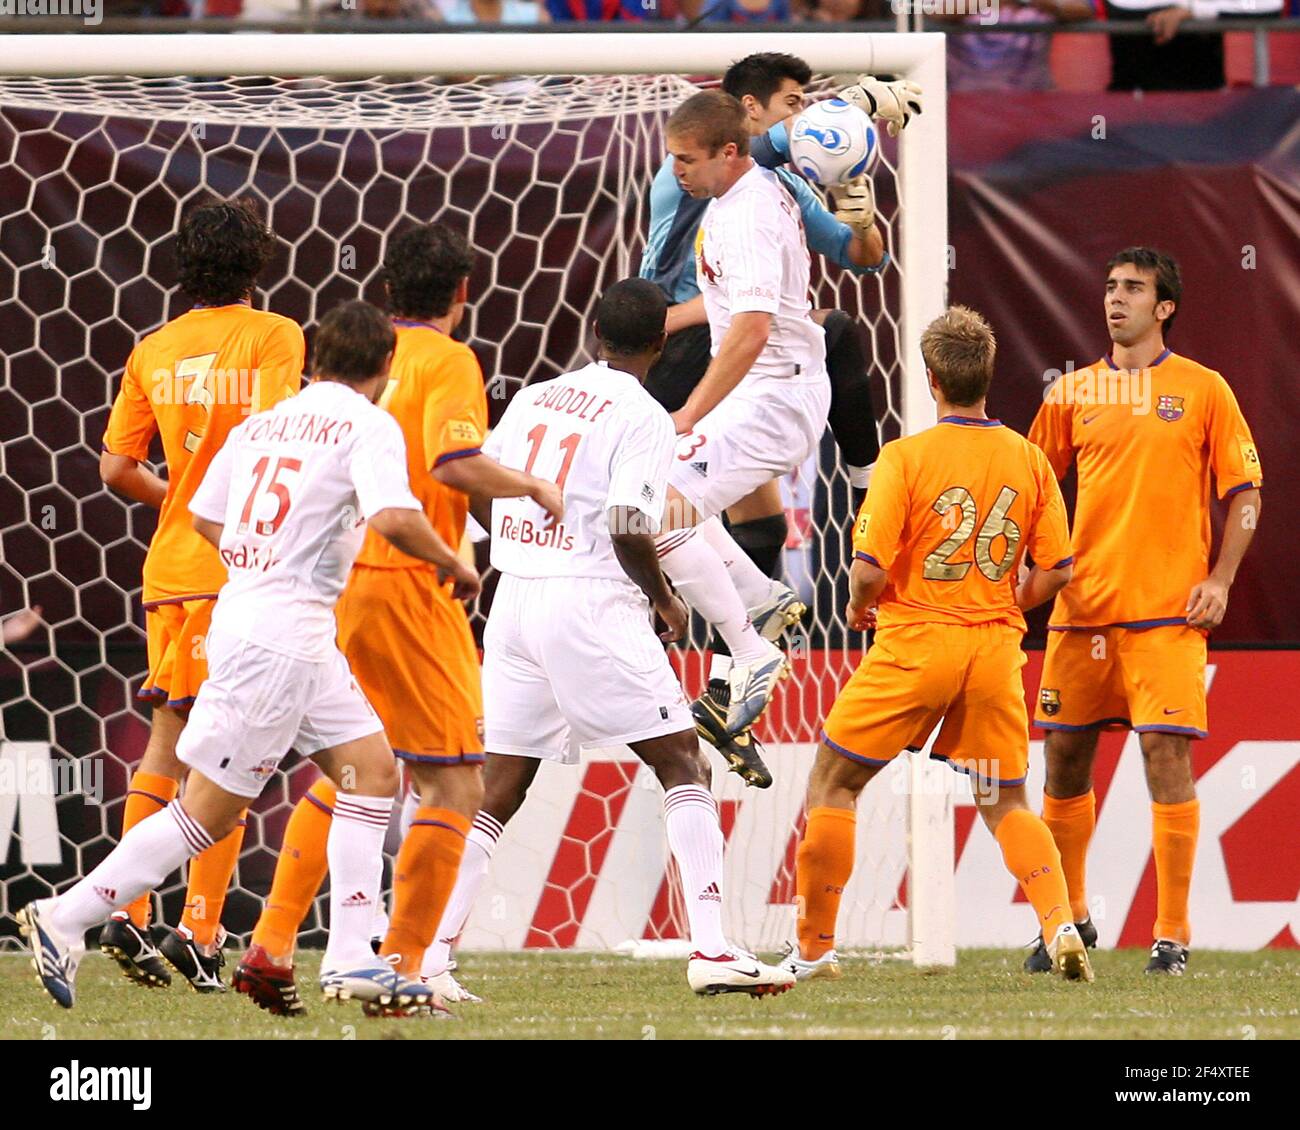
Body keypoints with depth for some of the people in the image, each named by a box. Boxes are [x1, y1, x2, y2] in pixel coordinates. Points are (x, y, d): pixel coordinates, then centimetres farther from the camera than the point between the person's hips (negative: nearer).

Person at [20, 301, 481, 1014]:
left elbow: (204, 515, 19)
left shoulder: (262, 421, 12)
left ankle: (349, 960, 5)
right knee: (209, 811, -3)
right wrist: (454, 564, -8)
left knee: (373, 770, 9)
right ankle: (63, 919, 1)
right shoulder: (368, 425, -10)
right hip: (280, 639, -9)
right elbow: (393, 519, -25)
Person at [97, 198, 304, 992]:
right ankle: (200, 929, -7)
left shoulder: (155, 350, 10)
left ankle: (128, 913, 5)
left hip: (171, 568, 5)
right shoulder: (272, 337, -5)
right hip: (245, 566, -5)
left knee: (167, 742, 12)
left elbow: (117, 467, 8)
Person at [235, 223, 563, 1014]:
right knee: (455, 784, -1)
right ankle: (402, 968, -6)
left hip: (337, 583, 8)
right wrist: (533, 486, -7)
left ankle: (272, 946, 17)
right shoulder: (447, 360, -7)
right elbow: (455, 464, -23)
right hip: (404, 585, -8)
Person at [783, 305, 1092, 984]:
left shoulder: (906, 457, -10)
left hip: (915, 646, -4)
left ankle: (814, 948, 12)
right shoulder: (1028, 460, 2)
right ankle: (1061, 925, -9)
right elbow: (1056, 571, 4)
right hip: (996, 648, 4)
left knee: (833, 782, 11)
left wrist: (859, 608, 8)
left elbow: (869, 569, -14)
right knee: (1005, 803, 14)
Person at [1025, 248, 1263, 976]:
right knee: (1065, 754, 5)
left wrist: (1220, 578, -5)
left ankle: (1174, 934, -3)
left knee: (1167, 752, -9)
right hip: (1082, 606, 3)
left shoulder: (1202, 390, 3)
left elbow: (1246, 490, 5)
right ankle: (1070, 918, 21)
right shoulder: (1073, 392, 10)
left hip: (1167, 611, -3)